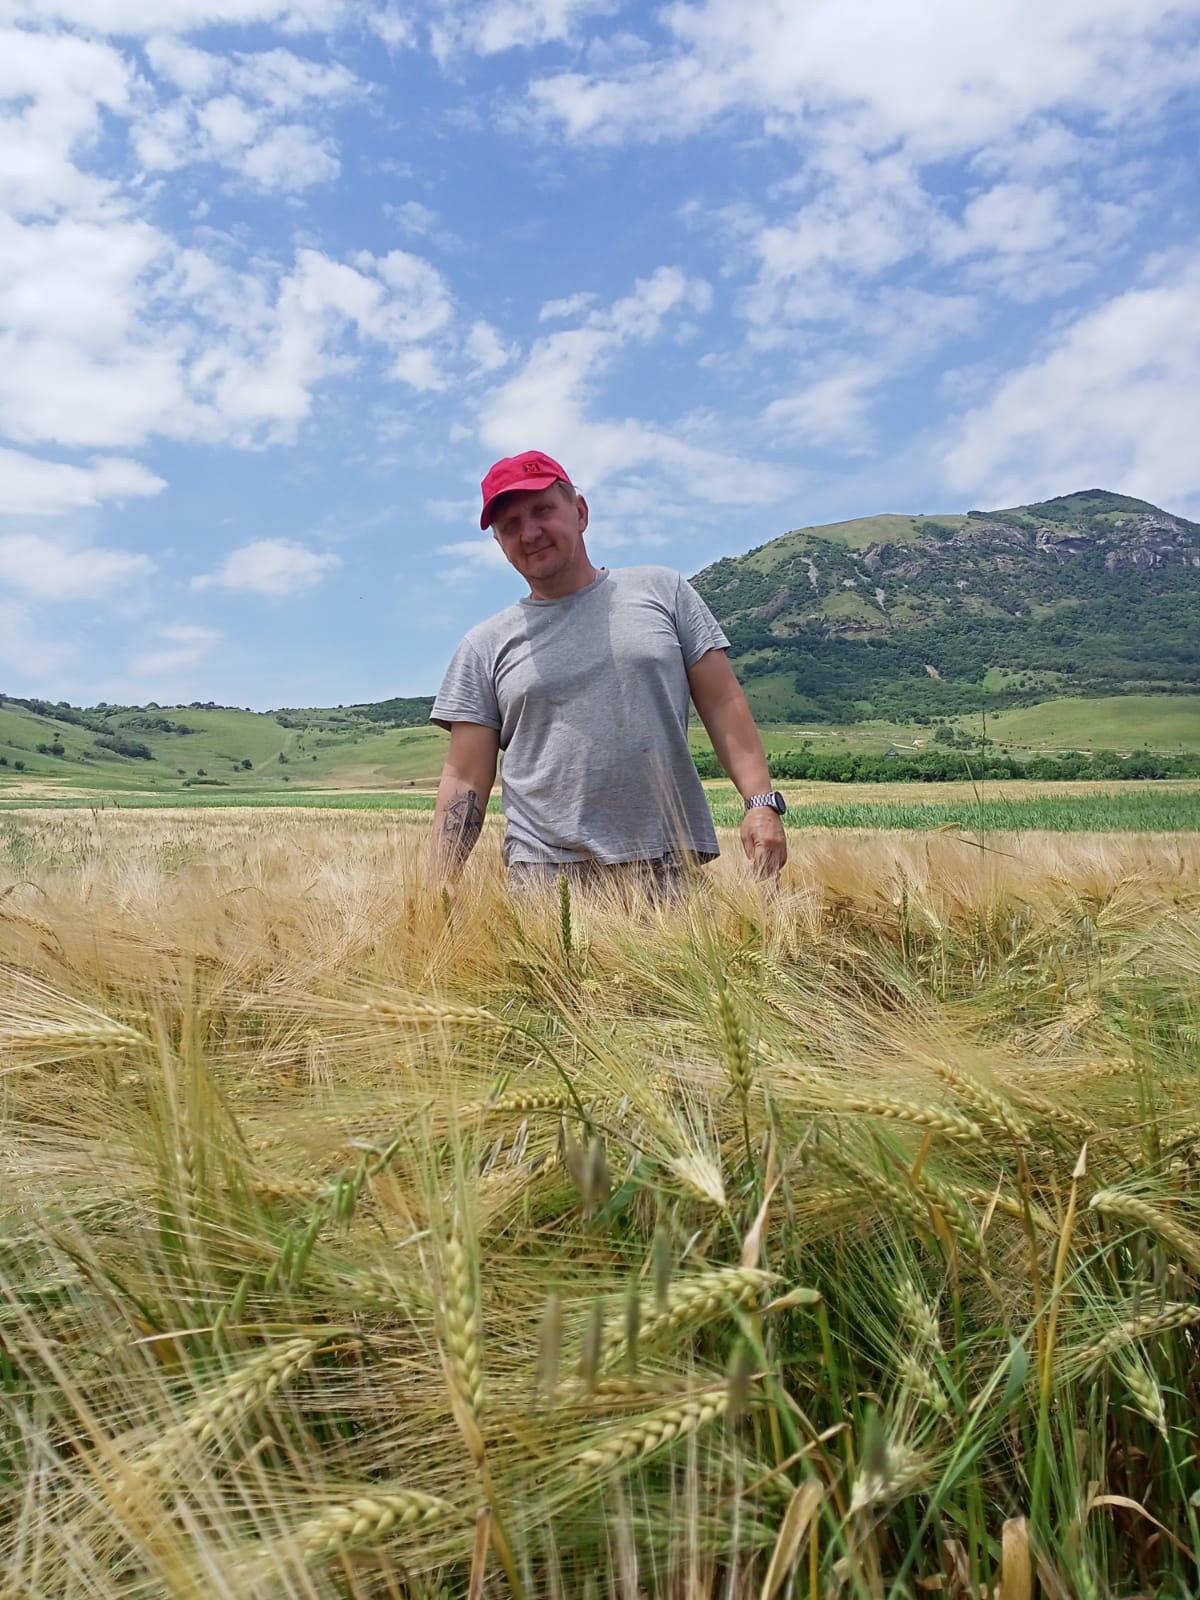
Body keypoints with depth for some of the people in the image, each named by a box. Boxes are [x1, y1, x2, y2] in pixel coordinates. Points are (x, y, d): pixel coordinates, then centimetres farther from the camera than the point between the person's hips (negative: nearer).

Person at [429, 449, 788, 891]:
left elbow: (723, 705, 7)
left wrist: (762, 801, -5)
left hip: (672, 865, 0)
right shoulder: (485, 647, 11)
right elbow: (464, 782, 8)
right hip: (546, 871, 0)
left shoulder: (662, 590, 11)